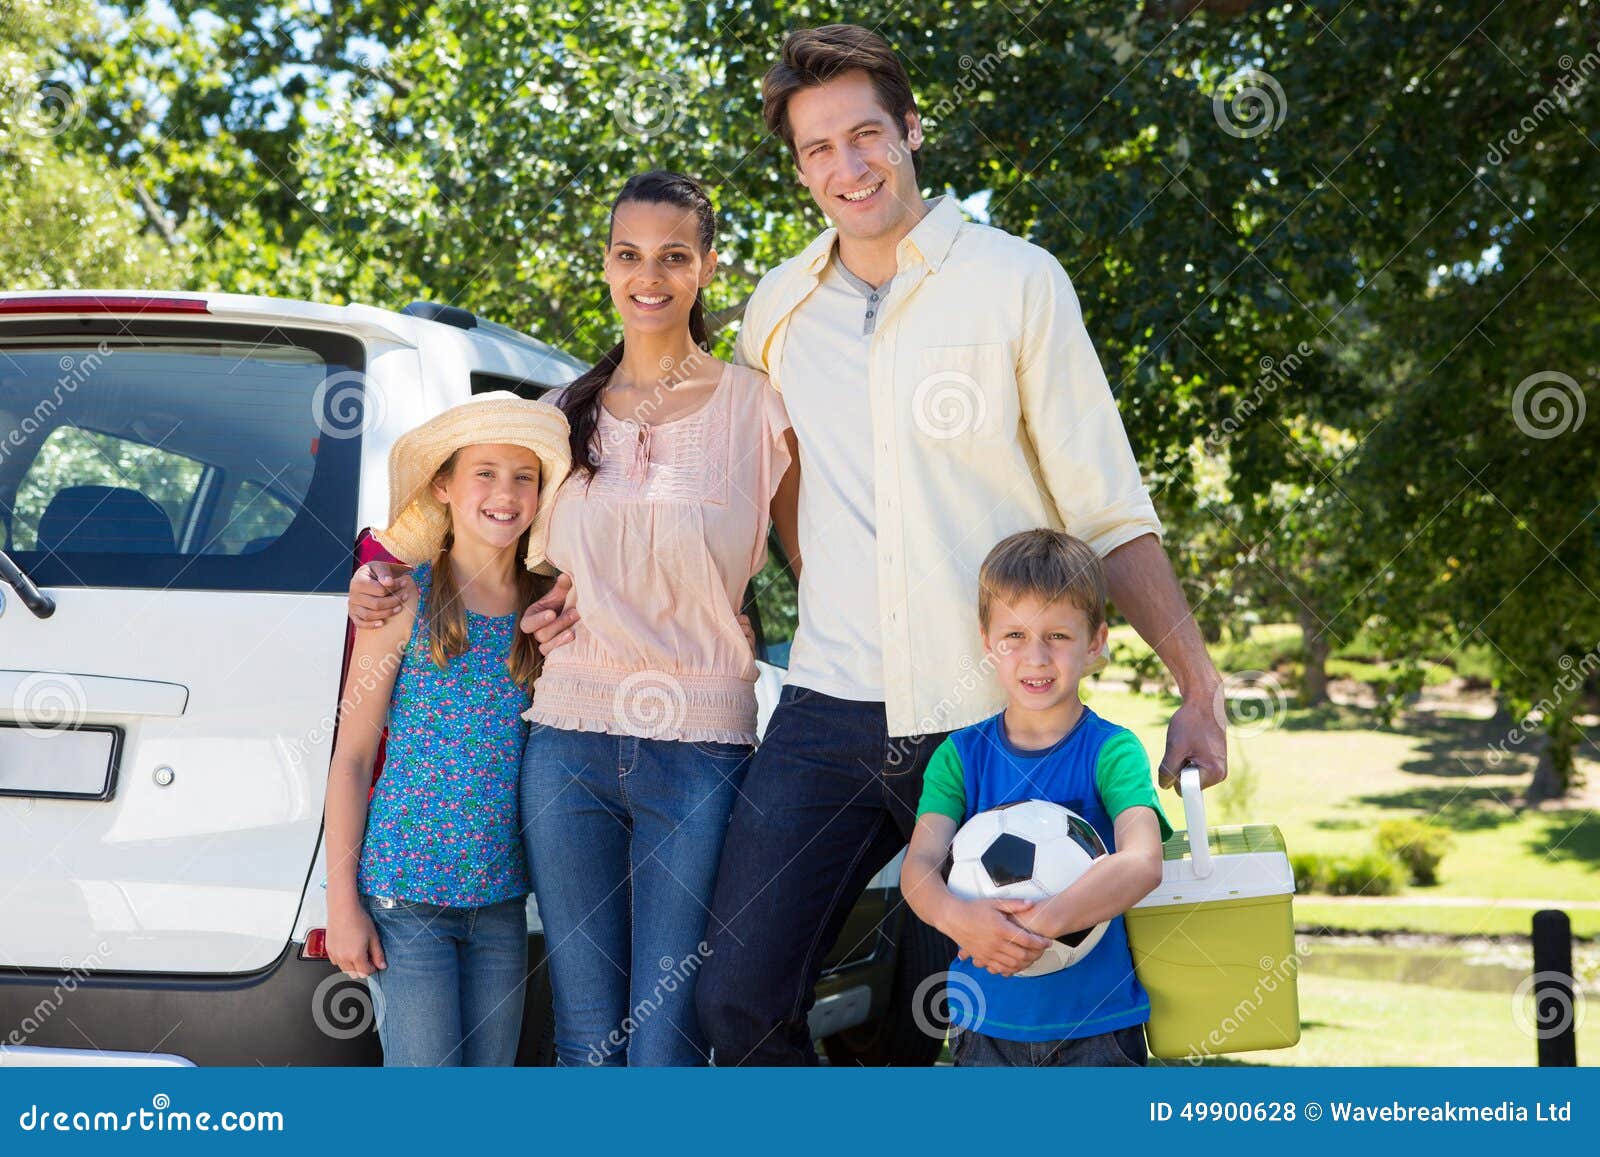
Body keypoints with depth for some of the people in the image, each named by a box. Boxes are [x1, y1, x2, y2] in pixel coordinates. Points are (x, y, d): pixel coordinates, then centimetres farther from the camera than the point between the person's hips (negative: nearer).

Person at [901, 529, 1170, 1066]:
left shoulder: (1111, 750, -7)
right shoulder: (962, 755, 1)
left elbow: (1142, 862, -22)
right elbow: (918, 865, -10)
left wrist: (1041, 922, -34)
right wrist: (957, 916, -33)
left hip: (1097, 1025, -2)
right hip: (987, 1021, 2)